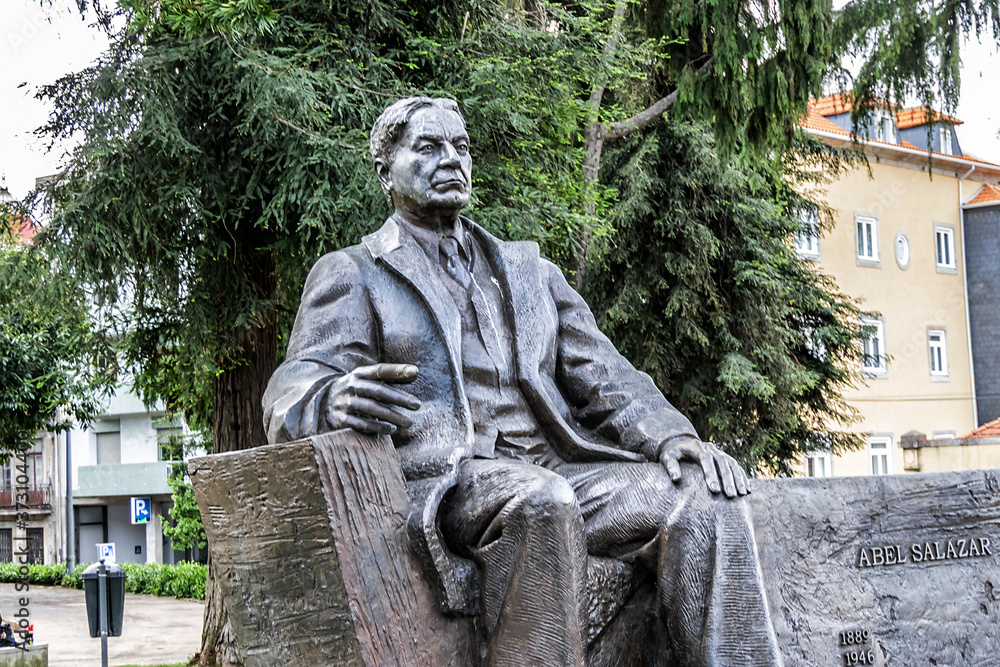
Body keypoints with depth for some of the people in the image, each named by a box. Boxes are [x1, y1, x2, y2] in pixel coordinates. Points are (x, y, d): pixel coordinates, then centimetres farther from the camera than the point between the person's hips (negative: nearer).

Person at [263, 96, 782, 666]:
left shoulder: (528, 269, 26)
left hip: (556, 466, 5)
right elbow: (291, 395, -3)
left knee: (706, 492, -19)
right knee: (540, 500, -36)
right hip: (444, 479, -4)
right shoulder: (351, 274, 11)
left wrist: (669, 435, -4)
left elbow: (602, 375, 17)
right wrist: (333, 400, -30)